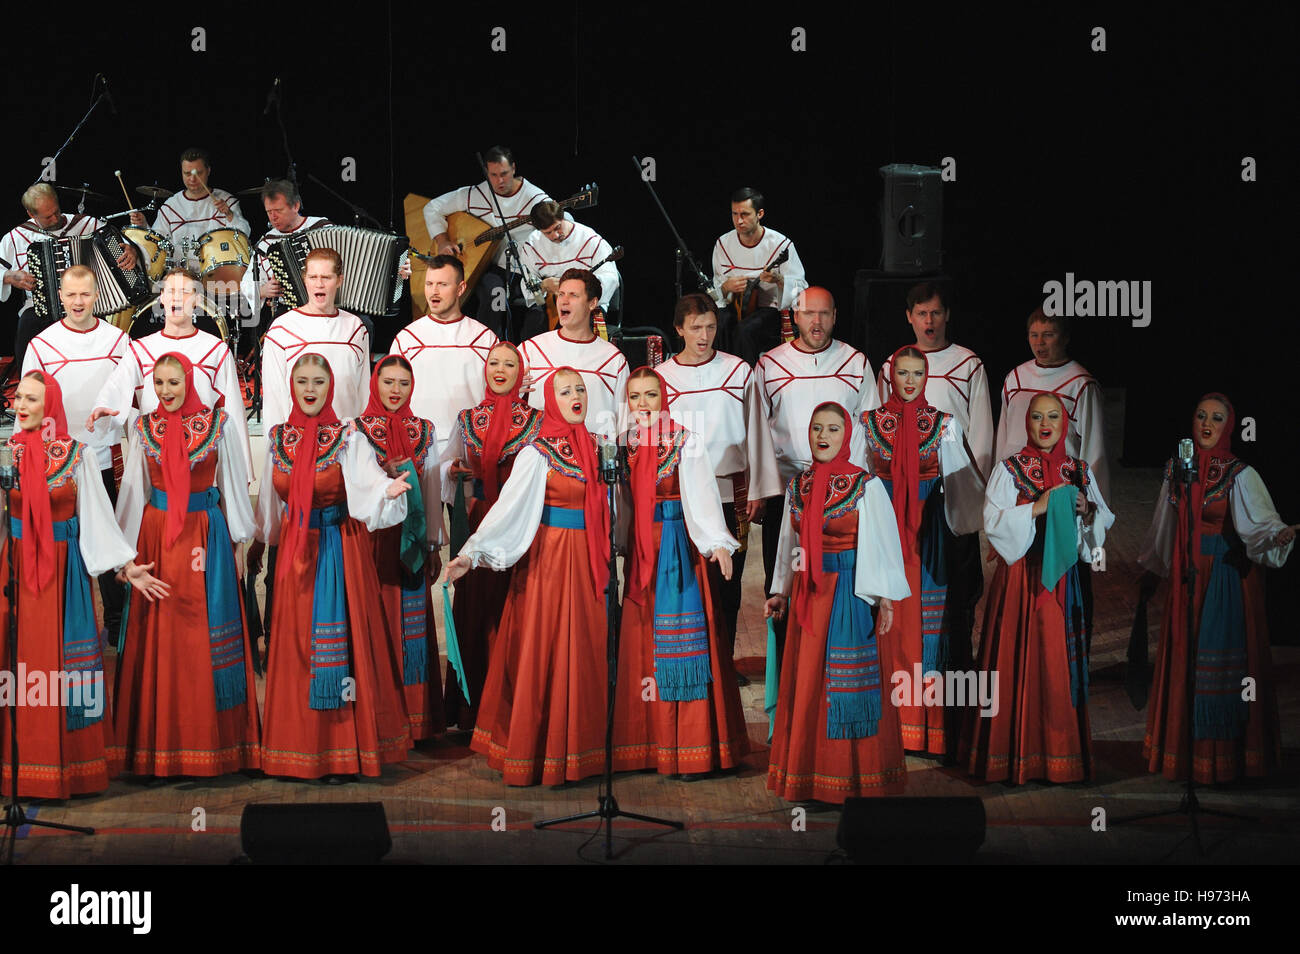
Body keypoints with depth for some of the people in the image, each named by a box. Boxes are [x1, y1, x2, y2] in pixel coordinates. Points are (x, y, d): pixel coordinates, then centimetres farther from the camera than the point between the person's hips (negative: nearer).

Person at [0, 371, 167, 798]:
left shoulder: (76, 455, 0)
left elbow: (97, 517, 1)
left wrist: (127, 566, -3)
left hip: (63, 567, -1)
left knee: (62, 658, -2)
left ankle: (69, 762, 7)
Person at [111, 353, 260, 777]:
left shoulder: (218, 424, 0)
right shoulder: (144, 428, 6)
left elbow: (234, 486, 4)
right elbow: (133, 489, 11)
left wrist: (238, 542, 3)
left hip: (206, 533, -2)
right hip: (157, 533, 2)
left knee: (205, 633, -2)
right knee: (159, 635, 1)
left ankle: (214, 738, 6)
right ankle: (160, 741, 7)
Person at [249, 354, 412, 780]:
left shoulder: (348, 439, -5)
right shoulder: (278, 438, 8)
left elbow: (369, 480, -21)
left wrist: (388, 490, -41)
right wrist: (258, 541, 23)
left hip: (340, 549, -4)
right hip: (295, 550, 4)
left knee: (339, 638, -6)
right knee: (296, 644, 4)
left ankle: (342, 749, -1)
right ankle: (301, 745, 12)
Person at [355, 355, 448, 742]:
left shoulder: (424, 431, 12)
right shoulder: (357, 430, 3)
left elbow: (432, 490, 12)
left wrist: (434, 544, 9)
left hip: (412, 539, 3)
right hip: (373, 537, -3)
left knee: (413, 621, 2)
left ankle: (416, 717, 7)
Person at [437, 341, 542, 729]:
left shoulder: (536, 420, 4)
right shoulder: (467, 418, 12)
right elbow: (445, 463, 15)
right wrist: (454, 471, -6)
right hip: (479, 524, 2)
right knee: (474, 606, 1)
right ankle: (472, 707, 8)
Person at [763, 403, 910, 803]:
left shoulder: (866, 486, -6)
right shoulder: (797, 486, 8)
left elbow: (883, 544, -7)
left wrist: (886, 599, -13)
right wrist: (781, 592, 14)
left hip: (851, 594, -5)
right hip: (808, 593, 5)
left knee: (849, 681, -3)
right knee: (807, 679, 6)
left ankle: (853, 776, 6)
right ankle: (810, 773, 14)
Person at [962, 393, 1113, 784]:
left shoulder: (1079, 470, 10)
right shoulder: (1009, 469, 0)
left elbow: (1104, 521, 14)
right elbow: (993, 523, -9)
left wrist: (1087, 511, -7)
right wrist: (1037, 508, -17)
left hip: (1062, 577, 3)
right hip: (1020, 578, -3)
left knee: (1059, 659, 1)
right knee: (1018, 659, -4)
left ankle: (1058, 751, 8)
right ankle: (1018, 755, 2)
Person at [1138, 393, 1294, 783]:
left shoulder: (1239, 475, -7)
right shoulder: (1177, 468, 7)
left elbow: (1259, 519, -20)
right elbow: (1165, 527, 17)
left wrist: (1278, 534, -42)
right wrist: (1152, 572, 23)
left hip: (1228, 574, -5)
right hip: (1186, 576, 5)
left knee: (1221, 659, -6)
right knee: (1184, 658, 8)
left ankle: (1222, 754, 2)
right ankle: (1182, 749, 17)